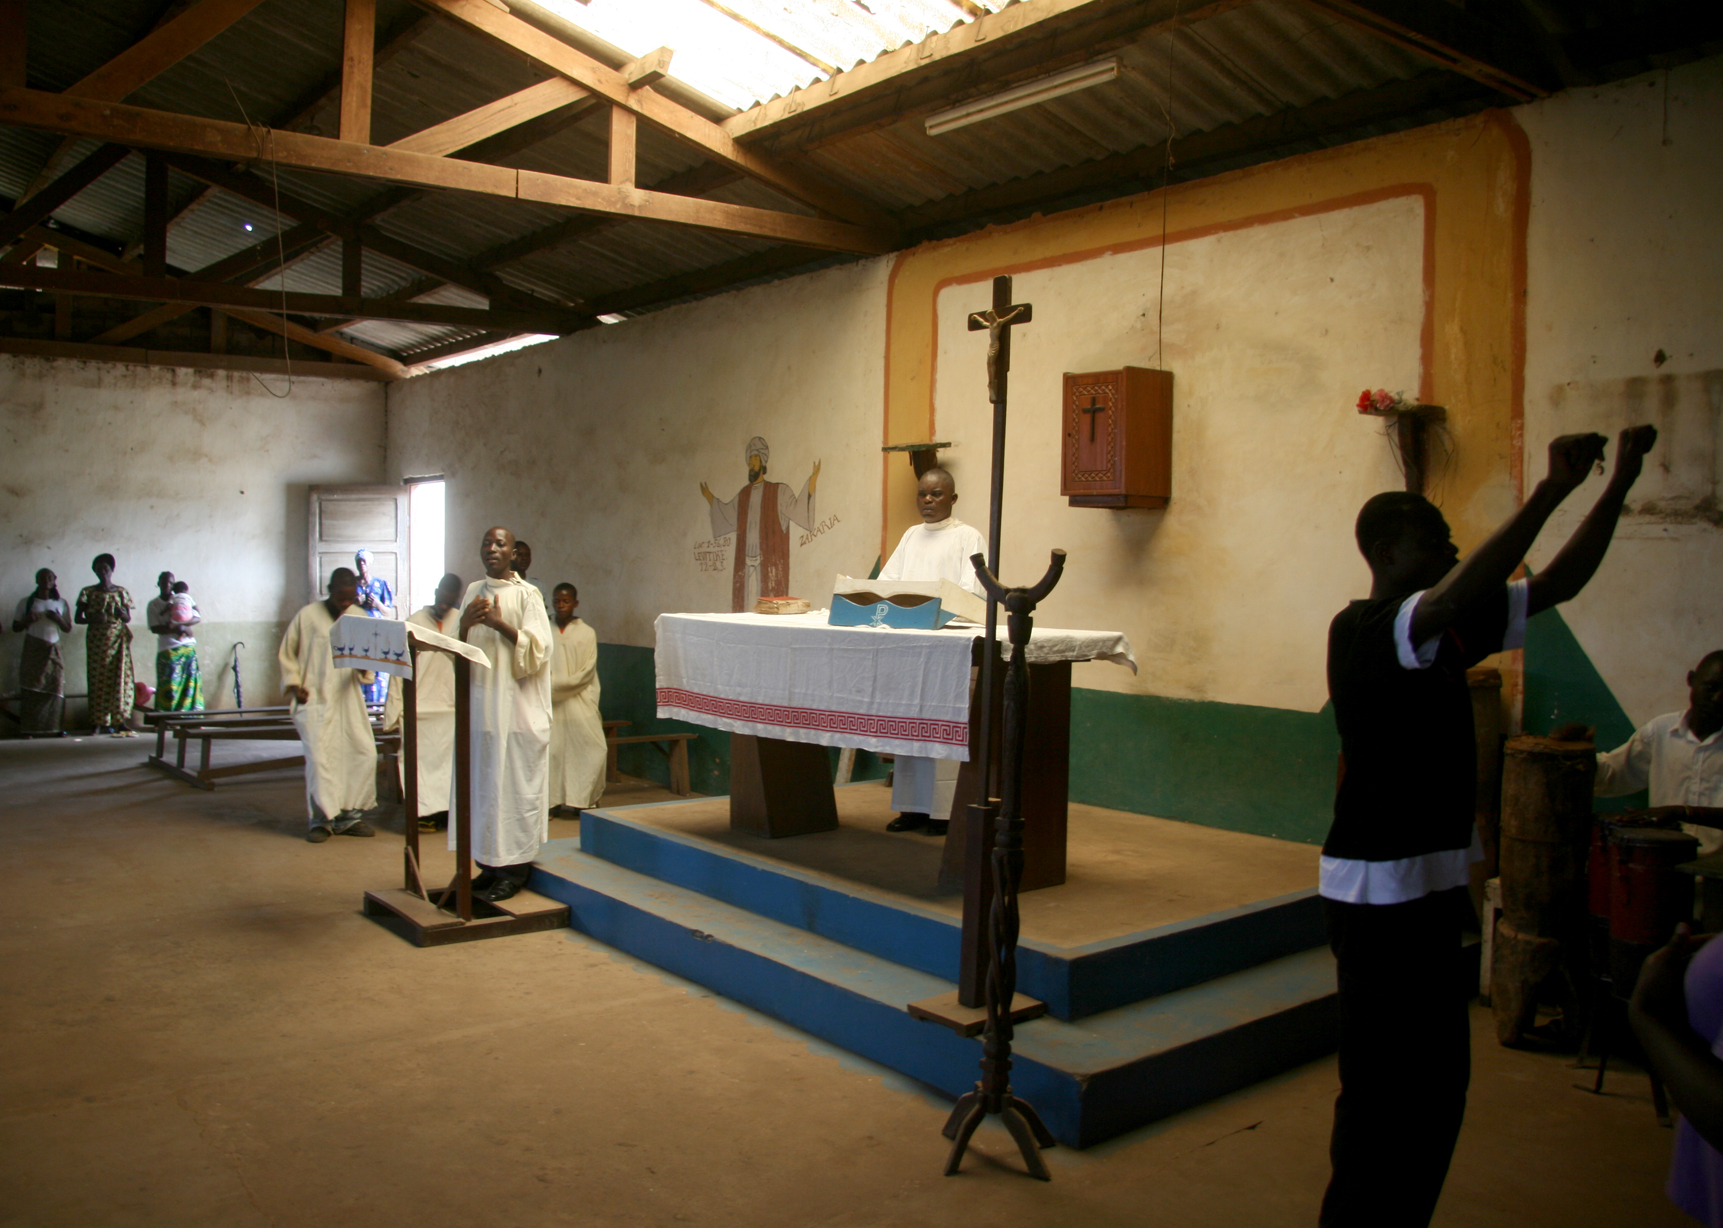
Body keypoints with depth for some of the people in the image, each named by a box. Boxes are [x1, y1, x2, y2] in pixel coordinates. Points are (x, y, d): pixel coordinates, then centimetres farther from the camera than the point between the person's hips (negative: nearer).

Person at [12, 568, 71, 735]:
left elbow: (68, 629, 12)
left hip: (53, 649, 1)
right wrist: (27, 620, -11)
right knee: (31, 689, -8)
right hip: (32, 649, -1)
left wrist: (58, 619, -8)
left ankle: (52, 728, -4)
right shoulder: (26, 602, 7)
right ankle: (30, 729, -7)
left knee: (54, 688, -7)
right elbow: (15, 627, 10)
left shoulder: (61, 603, 11)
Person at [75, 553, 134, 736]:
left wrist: (121, 612, -14)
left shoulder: (121, 592, 8)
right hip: (96, 639, 0)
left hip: (118, 639, 1)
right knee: (98, 679, -2)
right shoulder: (88, 593, 5)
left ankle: (120, 720, -4)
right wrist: (93, 619, -16)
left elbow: (128, 618, 9)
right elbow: (77, 618, 4)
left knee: (120, 677, -6)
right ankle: (99, 721, 3)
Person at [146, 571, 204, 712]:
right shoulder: (153, 604, 3)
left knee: (190, 683, 2)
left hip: (188, 648, 2)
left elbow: (198, 618, -1)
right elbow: (154, 628, -7)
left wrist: (179, 624, -17)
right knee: (168, 686, -6)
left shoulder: (181, 599, 8)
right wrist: (178, 629, -19)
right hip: (167, 649, -2)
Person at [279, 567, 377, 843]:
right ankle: (321, 819, -1)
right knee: (319, 756, -12)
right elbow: (286, 654, 5)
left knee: (364, 753, -2)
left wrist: (364, 669, -12)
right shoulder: (307, 616, -2)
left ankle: (349, 815, 11)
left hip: (348, 697, 4)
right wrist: (293, 684, -5)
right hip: (315, 698, -4)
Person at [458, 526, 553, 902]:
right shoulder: (473, 591, 14)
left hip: (517, 706, -6)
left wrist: (501, 624, -19)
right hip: (480, 702, 6)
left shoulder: (527, 595, -3)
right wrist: (465, 624, -6)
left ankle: (516, 867, 3)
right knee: (482, 783, 6)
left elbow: (538, 649, -9)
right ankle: (489, 863, 15)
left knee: (514, 784, -4)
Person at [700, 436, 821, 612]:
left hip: (768, 565, -5)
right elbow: (726, 513, 31)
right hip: (745, 565, 6)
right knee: (744, 607, 5)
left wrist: (811, 484, -23)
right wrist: (709, 497, 36)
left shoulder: (779, 492, -1)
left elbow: (797, 510, -15)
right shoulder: (743, 494, 15)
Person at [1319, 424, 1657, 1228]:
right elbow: (1462, 591, -33)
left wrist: (1621, 482, 7)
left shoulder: (1447, 630, 11)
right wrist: (1552, 490, -30)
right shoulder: (1360, 630, -15)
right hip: (1377, 887, -9)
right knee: (1381, 1087, -2)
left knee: (1438, 1079, 17)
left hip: (1435, 881, 9)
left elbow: (1557, 584, 13)